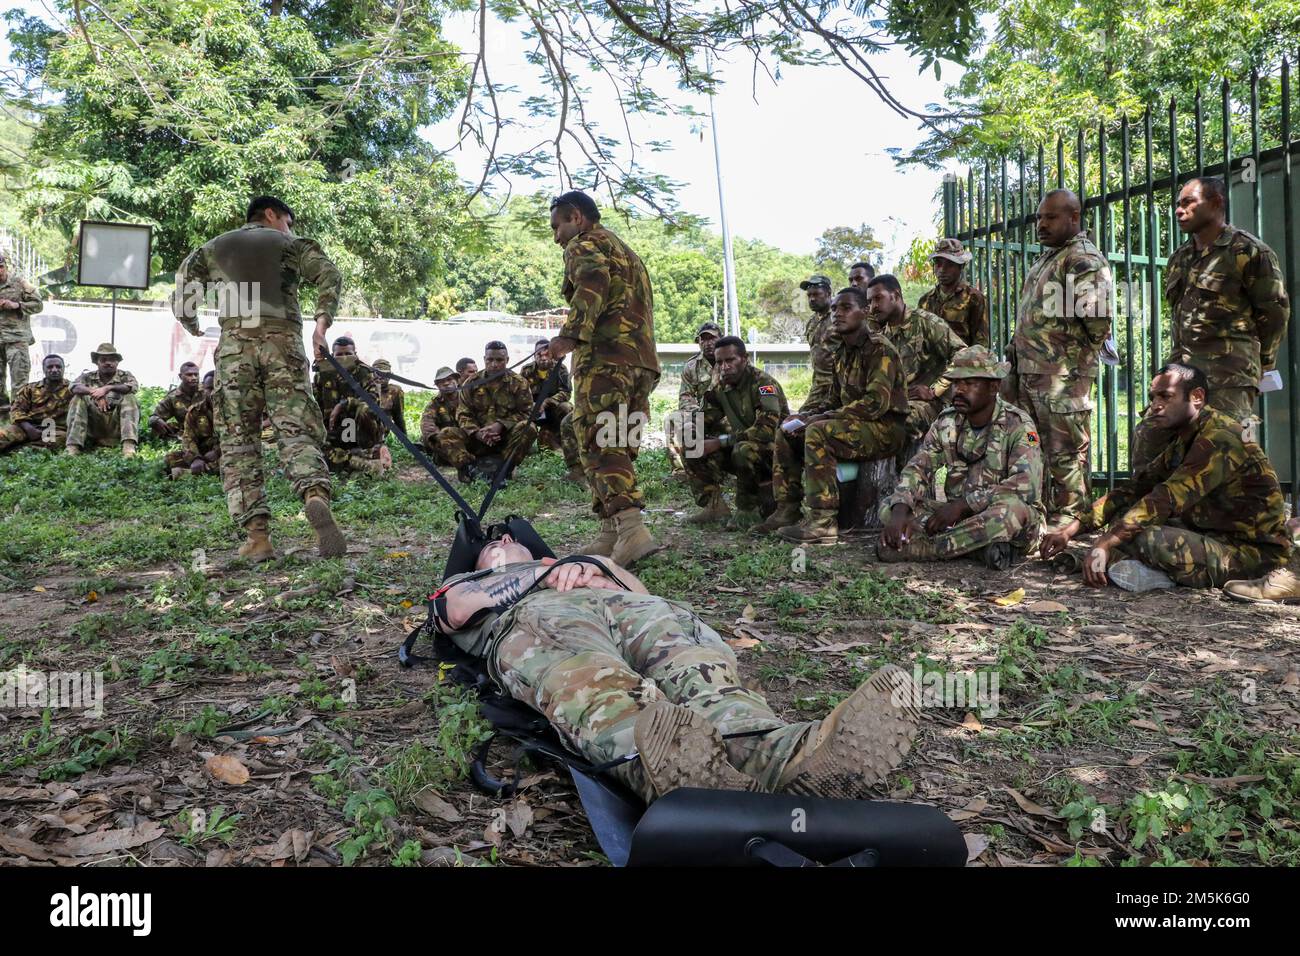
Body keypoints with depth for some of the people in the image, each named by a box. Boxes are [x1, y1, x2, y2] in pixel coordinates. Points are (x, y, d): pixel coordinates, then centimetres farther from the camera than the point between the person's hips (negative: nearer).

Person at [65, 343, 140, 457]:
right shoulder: (88, 377, 15)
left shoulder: (125, 376, 11)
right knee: (79, 398, -17)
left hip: (117, 424, -1)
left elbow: (134, 387, -13)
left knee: (130, 397, -22)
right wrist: (94, 392, -24)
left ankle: (129, 447, -40)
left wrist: (107, 388, -23)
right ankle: (73, 447, -29)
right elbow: (74, 387, -7)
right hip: (94, 425, 1)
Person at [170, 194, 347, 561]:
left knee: (239, 443, 4)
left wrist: (195, 331, 33)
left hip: (234, 347, 1)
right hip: (284, 343, -1)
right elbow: (329, 274, -1)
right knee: (297, 431, -5)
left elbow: (181, 300, 16)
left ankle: (257, 537, -5)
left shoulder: (212, 249, 24)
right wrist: (322, 321, -7)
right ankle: (316, 496, -35)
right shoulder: (290, 244, 19)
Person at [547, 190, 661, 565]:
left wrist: (570, 334, -27)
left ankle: (632, 529, -27)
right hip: (642, 359, 9)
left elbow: (593, 282, -17)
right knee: (619, 448, 10)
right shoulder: (627, 251, 32)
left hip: (605, 356, -8)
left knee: (600, 445, -13)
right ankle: (611, 535, 10)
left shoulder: (584, 244, 5)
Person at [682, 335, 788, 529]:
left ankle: (750, 510, -17)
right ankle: (714, 506, -6)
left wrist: (720, 442, -31)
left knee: (745, 450, -38)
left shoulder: (763, 383, -20)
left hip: (775, 450, -7)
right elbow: (703, 422, 6)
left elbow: (767, 429, -32)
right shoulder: (721, 388, 2)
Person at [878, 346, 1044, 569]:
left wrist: (960, 505, -28)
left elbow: (1026, 484, -25)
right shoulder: (946, 422, 3)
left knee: (1012, 507, -40)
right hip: (960, 515, 5)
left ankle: (926, 546, -25)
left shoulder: (1017, 425, -13)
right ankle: (982, 545, -22)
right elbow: (918, 467, -2)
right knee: (888, 507, -13)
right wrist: (899, 511, -23)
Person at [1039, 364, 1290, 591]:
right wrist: (1073, 528, -4)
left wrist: (1104, 544, -33)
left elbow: (1167, 499, -29)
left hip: (1255, 552, -9)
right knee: (1124, 514, 3)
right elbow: (1134, 488, 6)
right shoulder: (1183, 441, 12)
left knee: (1145, 538, -31)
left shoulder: (1219, 438, -19)